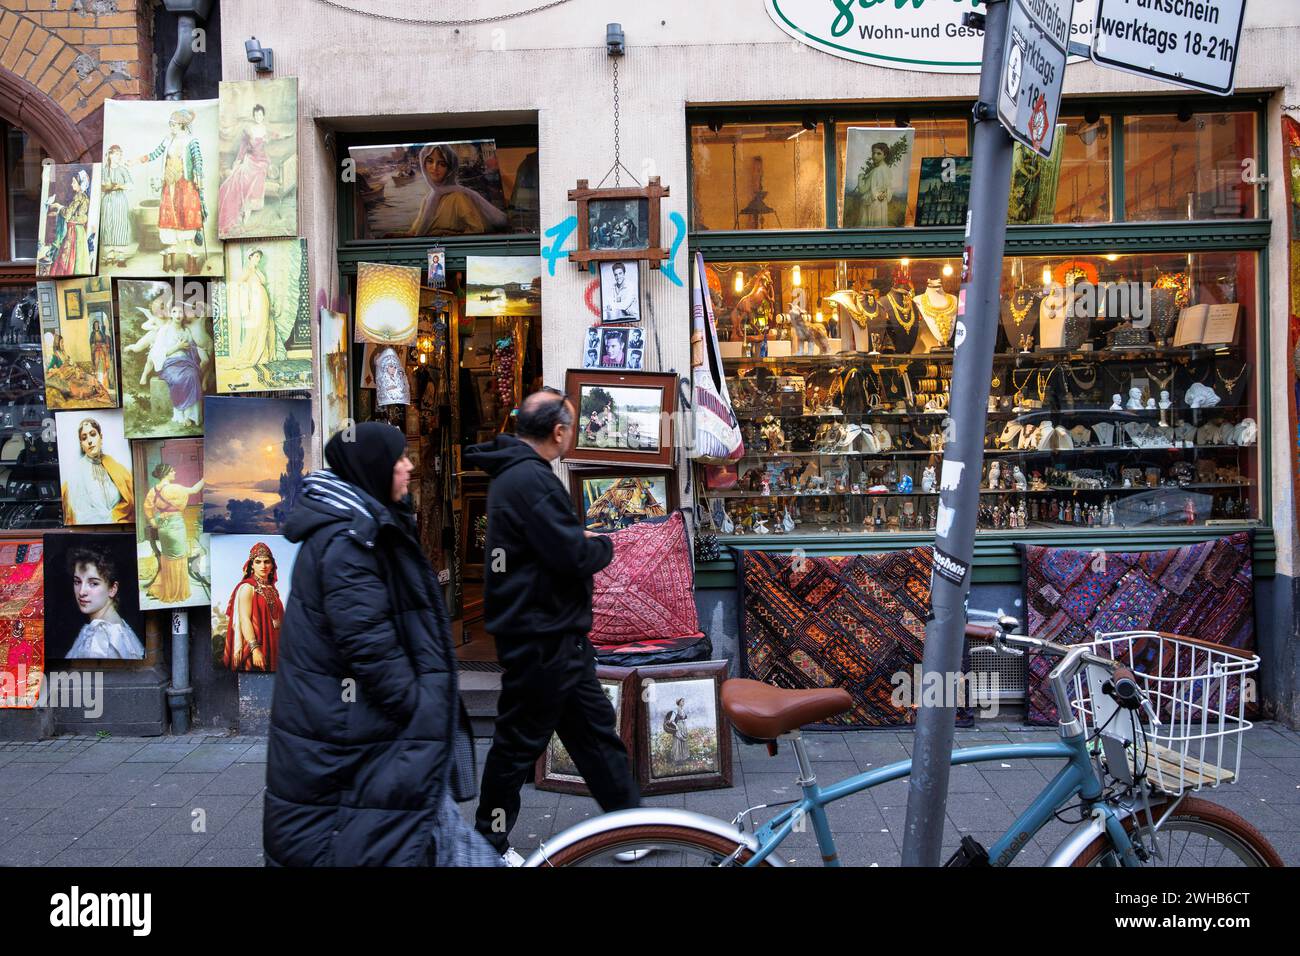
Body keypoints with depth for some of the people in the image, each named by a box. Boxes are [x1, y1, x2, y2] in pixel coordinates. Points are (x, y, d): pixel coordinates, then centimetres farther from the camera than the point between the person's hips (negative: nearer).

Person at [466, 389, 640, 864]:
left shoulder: (515, 473, 12)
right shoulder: (530, 479, -22)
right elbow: (574, 556, -25)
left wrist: (583, 538, 3)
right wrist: (604, 545, -6)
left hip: (554, 632, 10)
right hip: (540, 637, -10)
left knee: (595, 727, 16)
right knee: (520, 740, 5)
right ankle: (490, 842, 23)